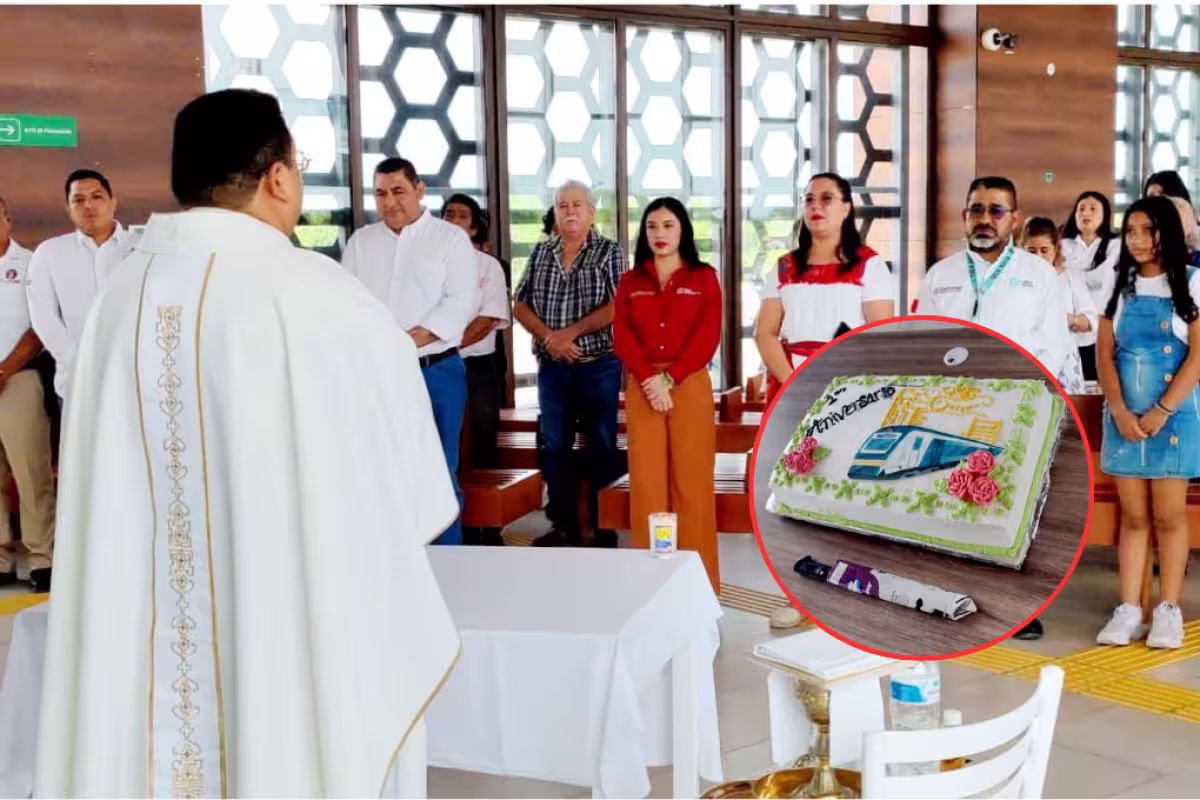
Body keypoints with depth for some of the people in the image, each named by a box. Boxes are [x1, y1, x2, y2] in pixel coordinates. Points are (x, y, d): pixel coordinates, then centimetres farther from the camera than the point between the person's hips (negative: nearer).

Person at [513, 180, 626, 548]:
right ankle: (564, 525, 18)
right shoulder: (540, 252, 9)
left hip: (599, 366, -3)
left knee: (602, 446, 1)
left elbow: (616, 308, -11)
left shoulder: (609, 252, -2)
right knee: (553, 446, 7)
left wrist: (570, 332, -14)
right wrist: (550, 338, -9)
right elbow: (520, 306, 6)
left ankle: (604, 528, 10)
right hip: (551, 367, 4)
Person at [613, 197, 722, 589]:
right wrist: (650, 380, -13)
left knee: (691, 477, -2)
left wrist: (670, 378, -14)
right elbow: (622, 336, 2)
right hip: (642, 388, 2)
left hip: (690, 385, -2)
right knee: (646, 478, 0)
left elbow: (708, 336, -3)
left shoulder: (703, 277, 7)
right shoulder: (630, 281, 13)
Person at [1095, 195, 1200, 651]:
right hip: (1124, 415, 3)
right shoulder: (1119, 285, 9)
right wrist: (1120, 411, -8)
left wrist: (1161, 411, -14)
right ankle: (1128, 610, 6)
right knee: (1133, 515, 5)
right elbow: (1104, 353, 4)